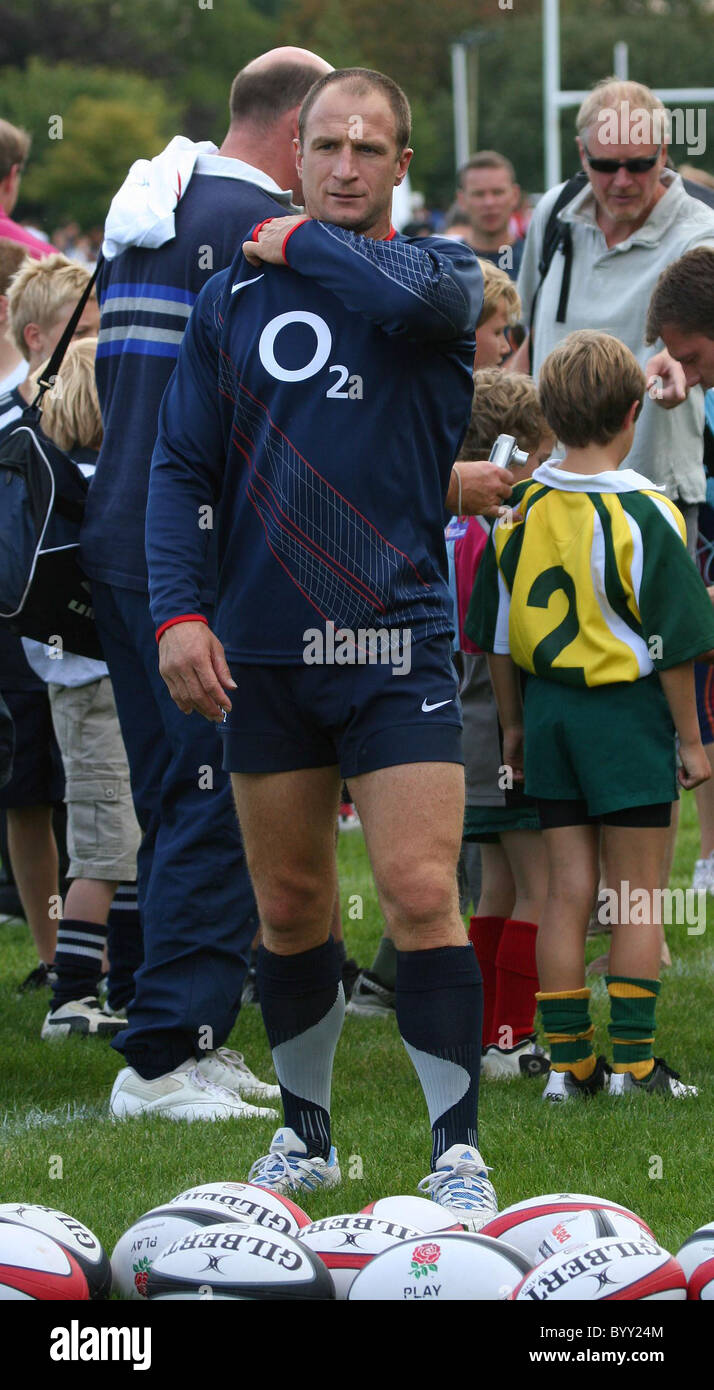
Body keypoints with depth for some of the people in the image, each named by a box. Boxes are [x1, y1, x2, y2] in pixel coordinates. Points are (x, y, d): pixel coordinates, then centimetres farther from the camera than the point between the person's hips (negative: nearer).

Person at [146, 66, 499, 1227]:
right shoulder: (233, 298, 9)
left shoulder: (439, 274, 2)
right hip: (262, 650, 3)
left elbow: (414, 297, -24)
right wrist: (177, 611, -4)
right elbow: (181, 467, 9)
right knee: (290, 906, 10)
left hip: (397, 642, -3)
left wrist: (304, 246, -8)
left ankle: (458, 1153, -5)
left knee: (422, 894, -11)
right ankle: (306, 1138, 24)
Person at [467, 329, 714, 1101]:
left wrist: (512, 722, 19)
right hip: (629, 714, -4)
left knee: (567, 890, 8)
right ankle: (633, 1060, 2)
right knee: (637, 896, 3)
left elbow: (496, 634, 7)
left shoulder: (520, 509, 1)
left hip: (550, 706, 4)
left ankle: (567, 1059, 8)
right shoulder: (644, 513, -13)